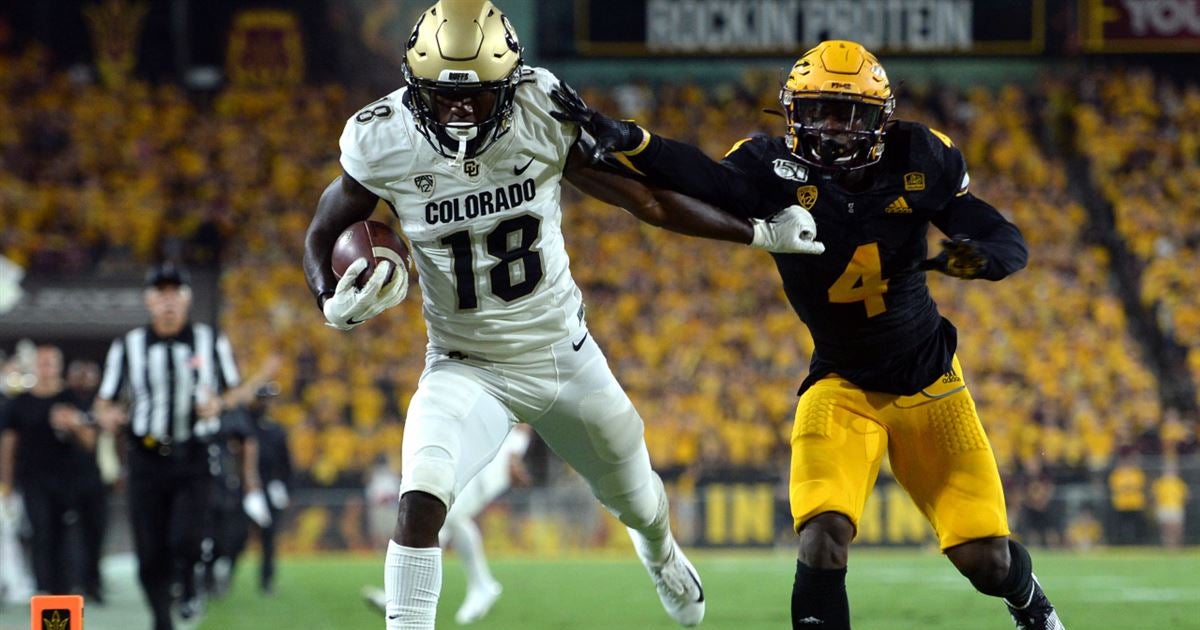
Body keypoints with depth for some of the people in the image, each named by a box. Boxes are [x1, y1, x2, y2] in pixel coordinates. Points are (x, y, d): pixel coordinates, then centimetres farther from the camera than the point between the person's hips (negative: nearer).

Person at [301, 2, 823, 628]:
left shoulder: (543, 118, -19)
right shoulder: (384, 145, -20)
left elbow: (642, 199, -8)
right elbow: (321, 236, -3)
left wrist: (761, 232, -6)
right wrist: (335, 304, -24)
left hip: (565, 355, 2)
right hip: (468, 369, -2)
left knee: (638, 501, 25)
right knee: (420, 502, -30)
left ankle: (661, 555, 62)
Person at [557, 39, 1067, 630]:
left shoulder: (916, 160, -11)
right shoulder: (777, 168, -17)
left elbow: (1010, 243, -6)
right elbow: (704, 180, -38)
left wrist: (975, 256, -30)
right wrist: (625, 139, -57)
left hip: (929, 381, 1)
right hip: (841, 385, -1)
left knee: (987, 559, 6)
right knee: (824, 536, -27)